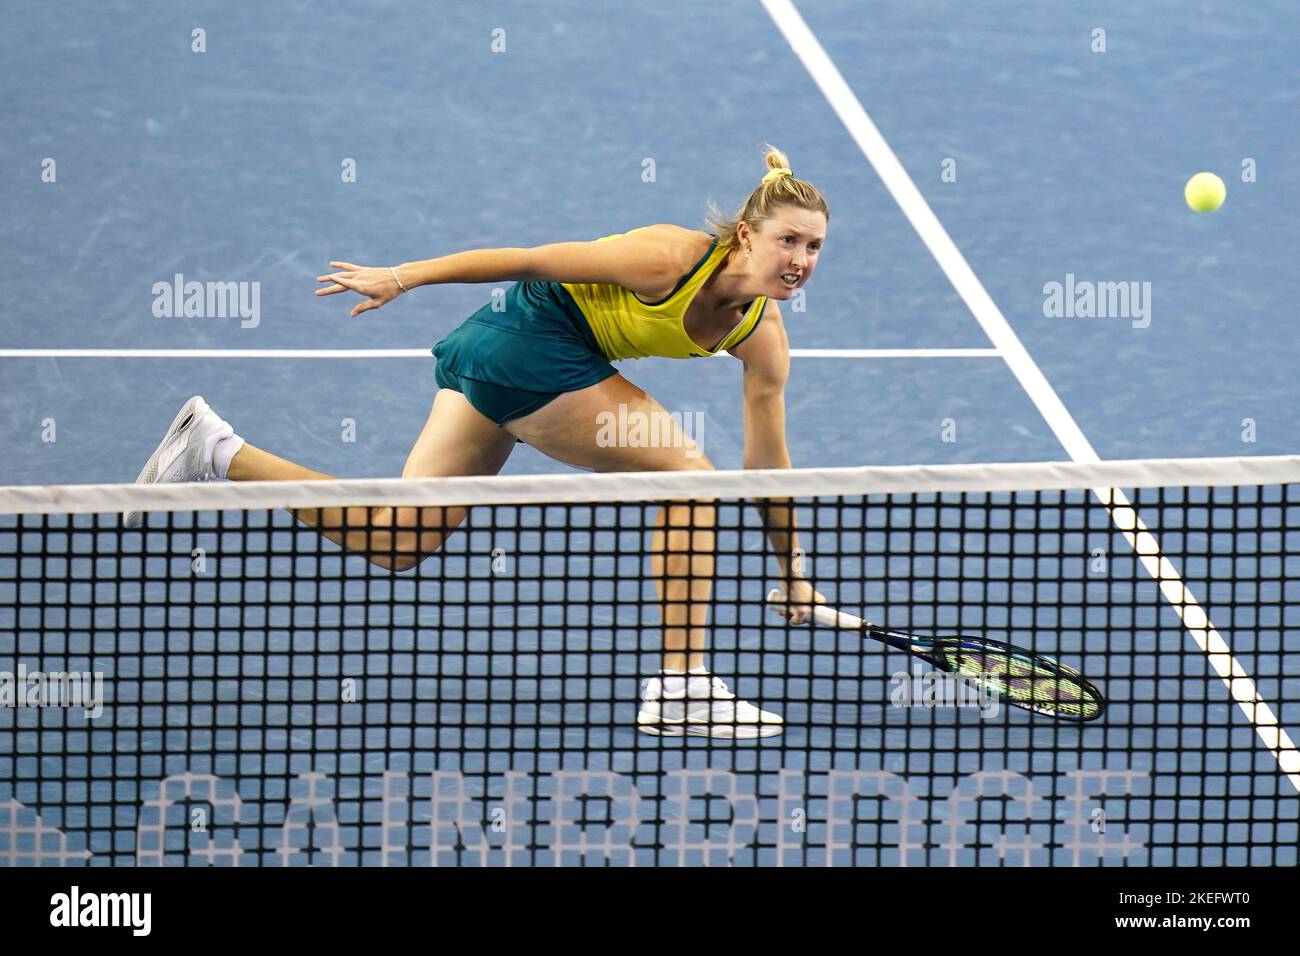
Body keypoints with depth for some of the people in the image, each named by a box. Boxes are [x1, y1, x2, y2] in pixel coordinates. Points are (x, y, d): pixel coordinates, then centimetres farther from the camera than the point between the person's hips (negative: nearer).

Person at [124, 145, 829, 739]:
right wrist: (402, 278, -15)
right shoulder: (672, 258, -24)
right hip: (532, 339, -8)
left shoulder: (762, 338, -2)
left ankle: (215, 452, 14)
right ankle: (680, 689, -11)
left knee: (394, 541, 11)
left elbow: (767, 462, 7)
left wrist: (792, 572, 11)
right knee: (687, 472, -13)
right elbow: (531, 260, -18)